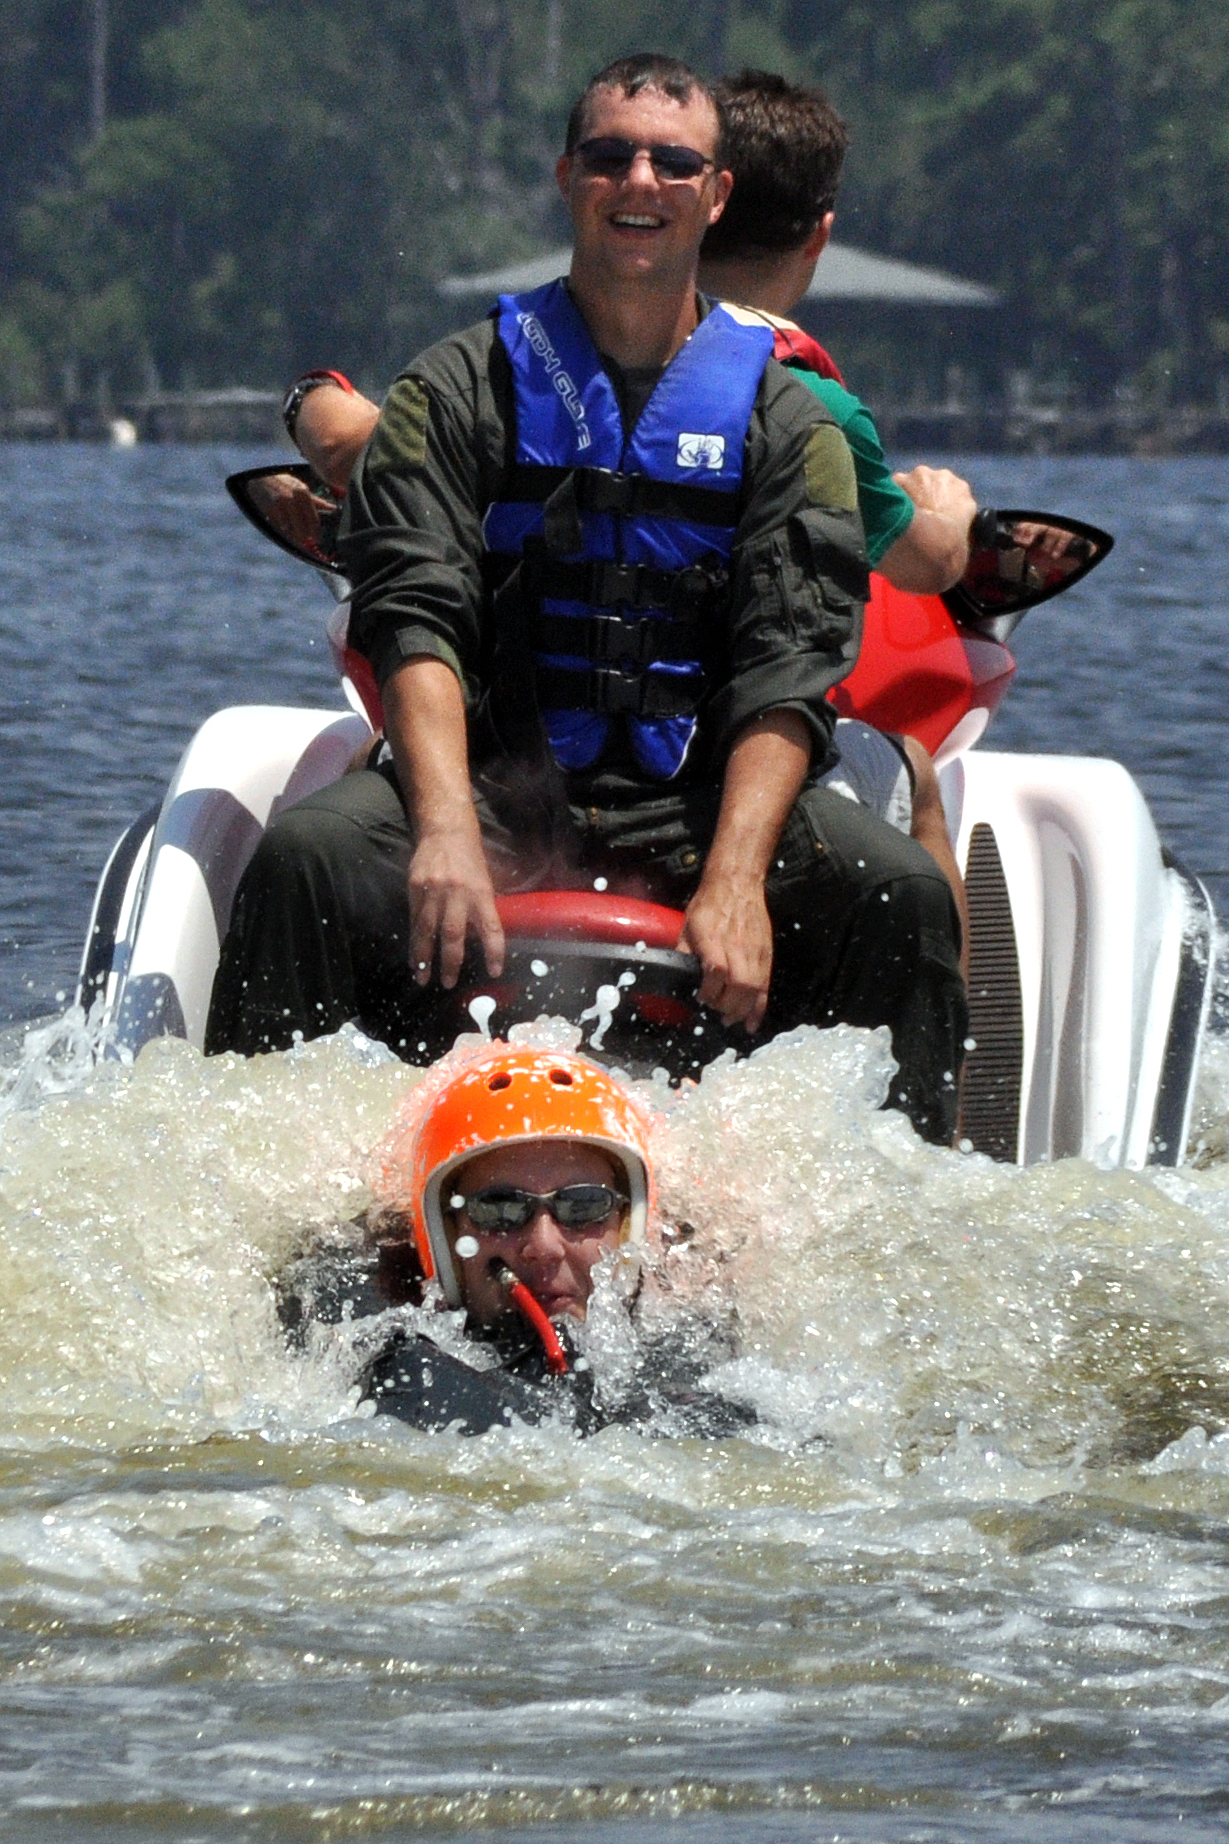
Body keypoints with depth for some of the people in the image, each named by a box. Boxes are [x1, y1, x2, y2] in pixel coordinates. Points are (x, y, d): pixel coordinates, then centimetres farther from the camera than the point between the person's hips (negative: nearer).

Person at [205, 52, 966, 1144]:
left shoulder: (784, 419, 10)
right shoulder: (460, 388, 8)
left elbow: (788, 676, -3)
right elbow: (414, 619, -6)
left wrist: (734, 880, -22)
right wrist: (448, 832, -25)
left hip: (695, 807, 1)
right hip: (495, 782, -1)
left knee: (900, 892, -26)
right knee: (309, 856, -29)